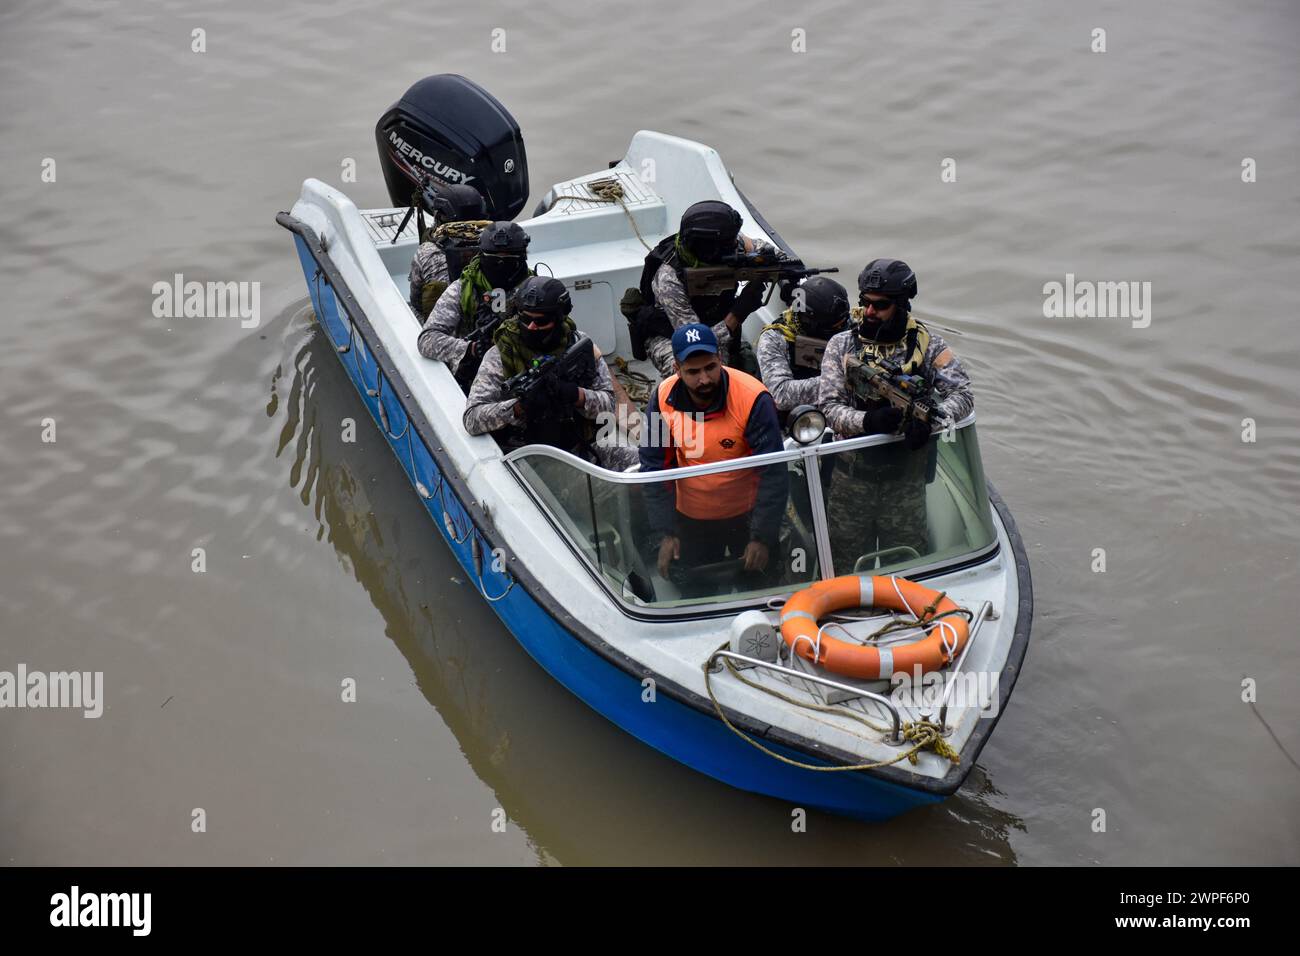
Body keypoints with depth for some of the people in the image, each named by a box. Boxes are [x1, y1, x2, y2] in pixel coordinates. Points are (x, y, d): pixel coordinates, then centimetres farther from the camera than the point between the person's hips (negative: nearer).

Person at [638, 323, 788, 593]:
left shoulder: (753, 398, -25)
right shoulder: (663, 398, -16)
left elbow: (774, 473, -21)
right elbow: (654, 468, -8)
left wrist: (763, 538, -24)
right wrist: (663, 534, -14)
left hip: (748, 513, -2)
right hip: (691, 519, 2)